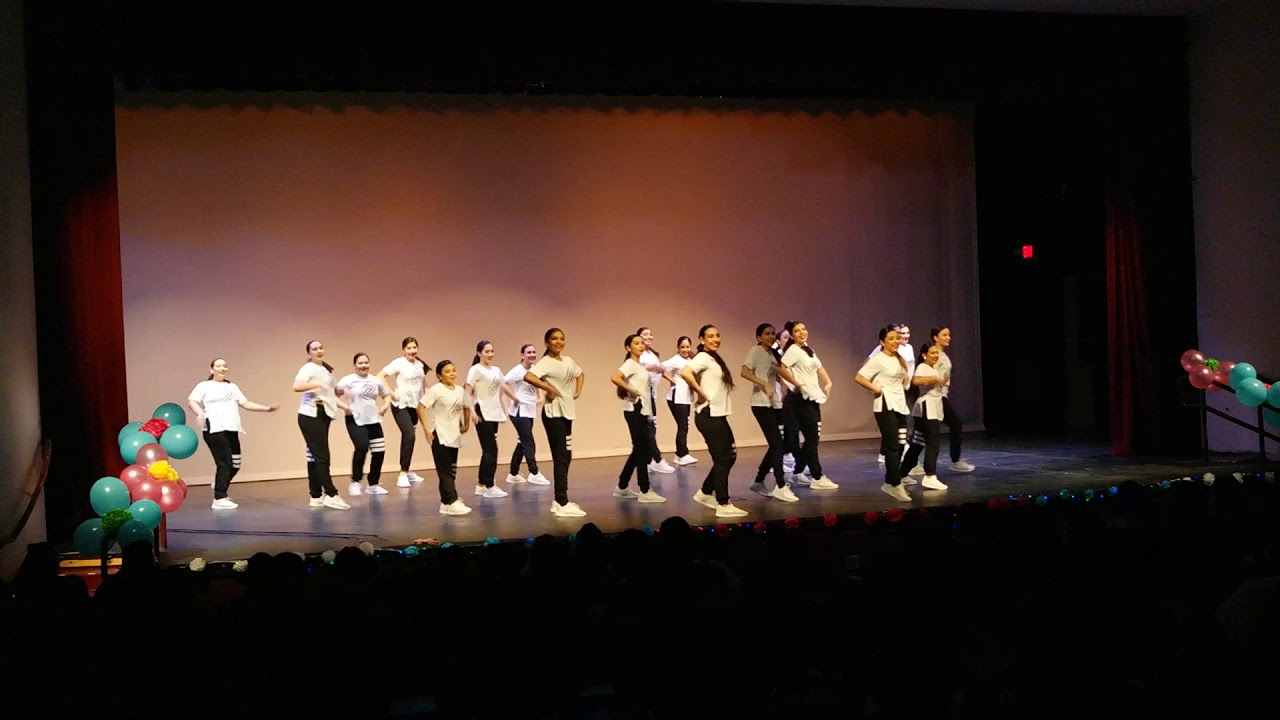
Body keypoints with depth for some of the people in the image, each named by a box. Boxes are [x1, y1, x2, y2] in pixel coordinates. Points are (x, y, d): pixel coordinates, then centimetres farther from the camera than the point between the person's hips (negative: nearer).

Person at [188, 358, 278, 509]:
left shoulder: (232, 387, 27)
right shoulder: (204, 386, 8)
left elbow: (246, 404, 22)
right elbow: (191, 401, -5)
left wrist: (267, 408, 12)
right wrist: (200, 413, -26)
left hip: (231, 429, 6)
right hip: (215, 430, -6)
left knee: (235, 464, 3)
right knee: (224, 463, -9)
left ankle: (219, 486, 30)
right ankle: (219, 499, -1)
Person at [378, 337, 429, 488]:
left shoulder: (420, 364, 6)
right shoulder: (399, 363, -12)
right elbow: (380, 376, -17)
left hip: (415, 405, 6)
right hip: (401, 405, -6)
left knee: (408, 437, 16)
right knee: (409, 436, -20)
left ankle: (407, 471, 28)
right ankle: (403, 474, -15)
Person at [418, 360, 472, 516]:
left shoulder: (460, 391, 7)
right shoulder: (436, 390, -11)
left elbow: (465, 408, 25)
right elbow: (420, 408, -15)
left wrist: (466, 425, 18)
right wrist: (426, 429, -17)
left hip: (454, 437, 7)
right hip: (440, 437, -7)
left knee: (451, 471, 9)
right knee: (445, 471, -7)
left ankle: (446, 501, 17)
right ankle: (451, 502, -10)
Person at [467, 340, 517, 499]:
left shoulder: (496, 370, 13)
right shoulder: (476, 370, -7)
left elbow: (503, 388, 23)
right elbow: (468, 392, -12)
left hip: (494, 414, 8)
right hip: (483, 414, -7)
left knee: (489, 450, 10)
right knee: (491, 450, -10)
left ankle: (481, 485, 17)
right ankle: (489, 486, -6)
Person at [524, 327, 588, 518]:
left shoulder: (568, 361, 11)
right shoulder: (545, 362, -14)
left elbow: (580, 374, 31)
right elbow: (528, 376, -33)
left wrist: (578, 391, 14)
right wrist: (549, 388, -25)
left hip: (567, 412, 9)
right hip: (553, 413, -9)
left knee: (566, 456, 12)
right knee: (560, 457, -9)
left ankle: (559, 500, 20)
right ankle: (562, 503, -8)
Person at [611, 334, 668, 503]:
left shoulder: (640, 365, 15)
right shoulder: (630, 364, -11)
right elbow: (614, 378, -28)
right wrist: (632, 391, -20)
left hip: (642, 411, 10)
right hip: (634, 411, -10)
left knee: (639, 450, 13)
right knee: (642, 450, -8)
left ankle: (622, 487, 21)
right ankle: (645, 491, -5)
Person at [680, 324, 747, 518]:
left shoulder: (715, 358, 16)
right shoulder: (703, 358, -12)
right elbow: (685, 373, -30)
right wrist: (701, 393, -20)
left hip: (719, 415, 9)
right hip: (708, 415, -9)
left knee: (729, 456, 13)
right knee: (721, 459, -6)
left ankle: (705, 493, 25)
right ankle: (723, 505, -1)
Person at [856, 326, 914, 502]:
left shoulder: (899, 359, 13)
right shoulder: (878, 359, -10)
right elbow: (859, 377, -17)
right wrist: (876, 389, -14)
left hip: (900, 404, 8)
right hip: (885, 406, -8)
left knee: (900, 445, 8)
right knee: (892, 446, -9)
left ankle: (890, 483, 17)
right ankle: (896, 485, -7)